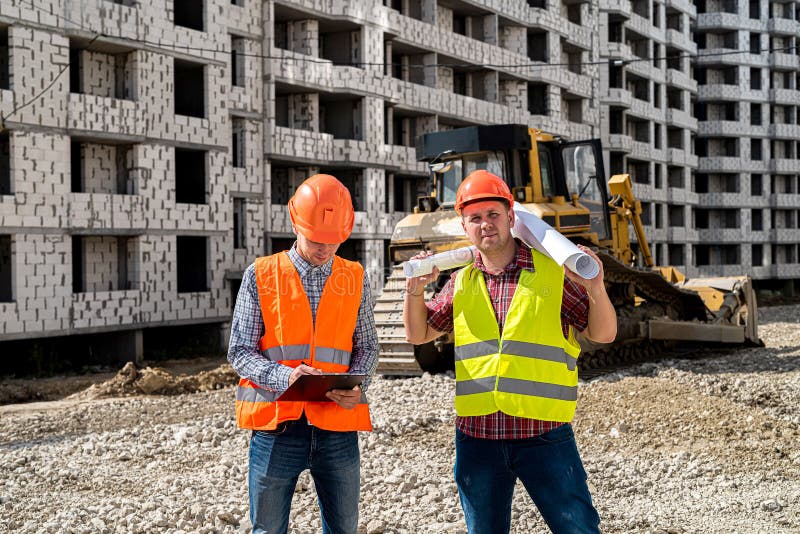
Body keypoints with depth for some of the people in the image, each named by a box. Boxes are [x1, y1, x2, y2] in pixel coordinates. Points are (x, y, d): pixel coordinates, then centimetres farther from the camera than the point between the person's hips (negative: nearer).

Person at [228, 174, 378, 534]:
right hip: (277, 425, -2)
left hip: (338, 426, 2)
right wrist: (284, 376, -19)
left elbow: (366, 347, 13)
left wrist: (356, 386, -9)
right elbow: (240, 352, -1)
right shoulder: (261, 275, 1)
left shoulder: (355, 278, 8)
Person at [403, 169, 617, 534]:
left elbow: (603, 334, 0)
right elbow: (418, 334, 18)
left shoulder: (554, 271, -2)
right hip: (476, 438, 4)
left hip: (544, 435, -3)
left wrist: (596, 289, -19)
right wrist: (414, 290, 0)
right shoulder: (461, 284, 9)